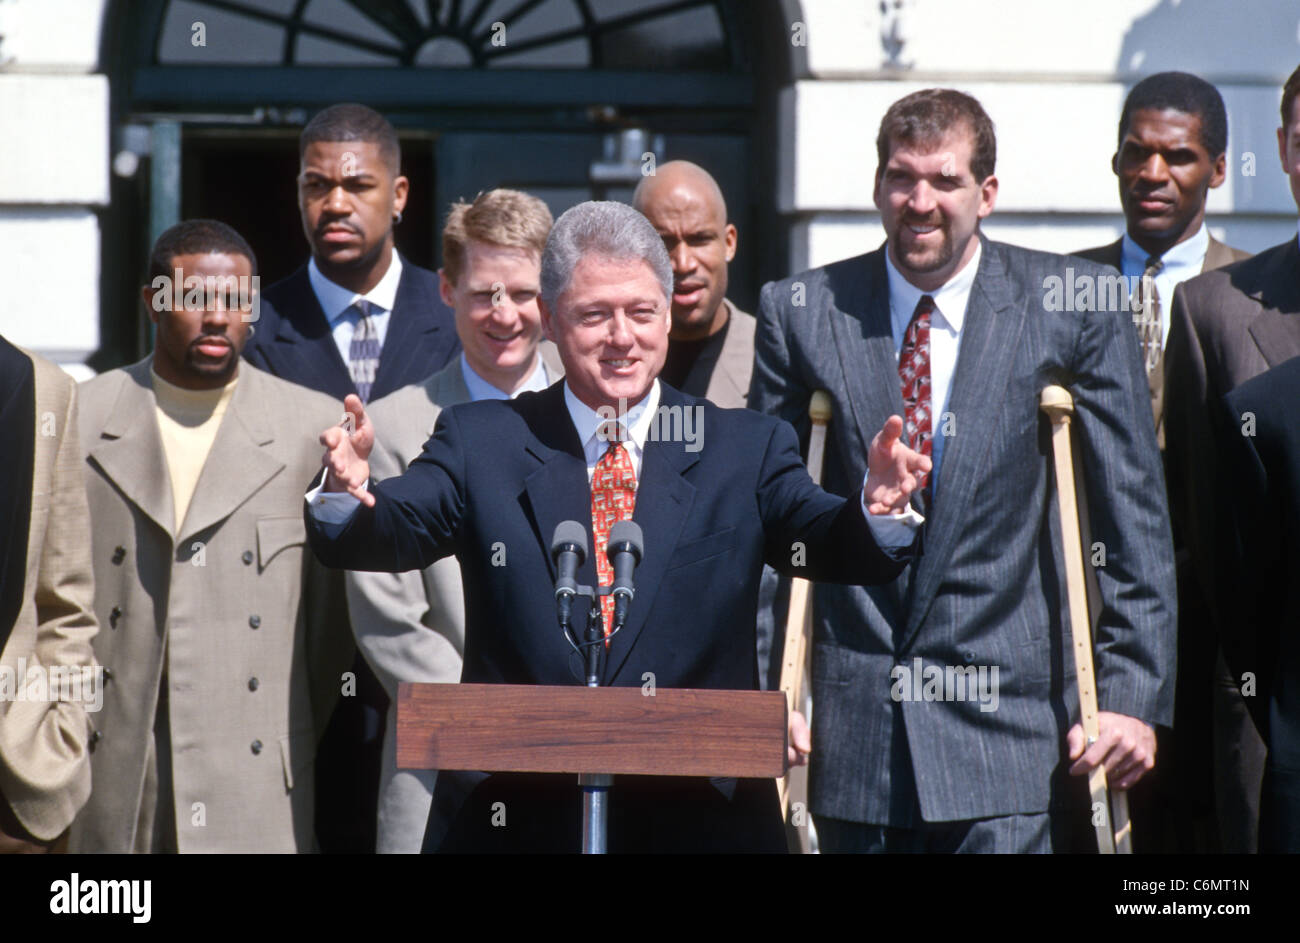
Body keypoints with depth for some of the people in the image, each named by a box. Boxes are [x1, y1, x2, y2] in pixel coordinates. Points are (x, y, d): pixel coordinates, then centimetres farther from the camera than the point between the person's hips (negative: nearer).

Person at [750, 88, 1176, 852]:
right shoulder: (801, 314, 5)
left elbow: (1134, 517, 1)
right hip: (854, 729, 2)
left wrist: (1133, 695, -5)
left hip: (1004, 724, -2)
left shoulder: (1070, 310, 1)